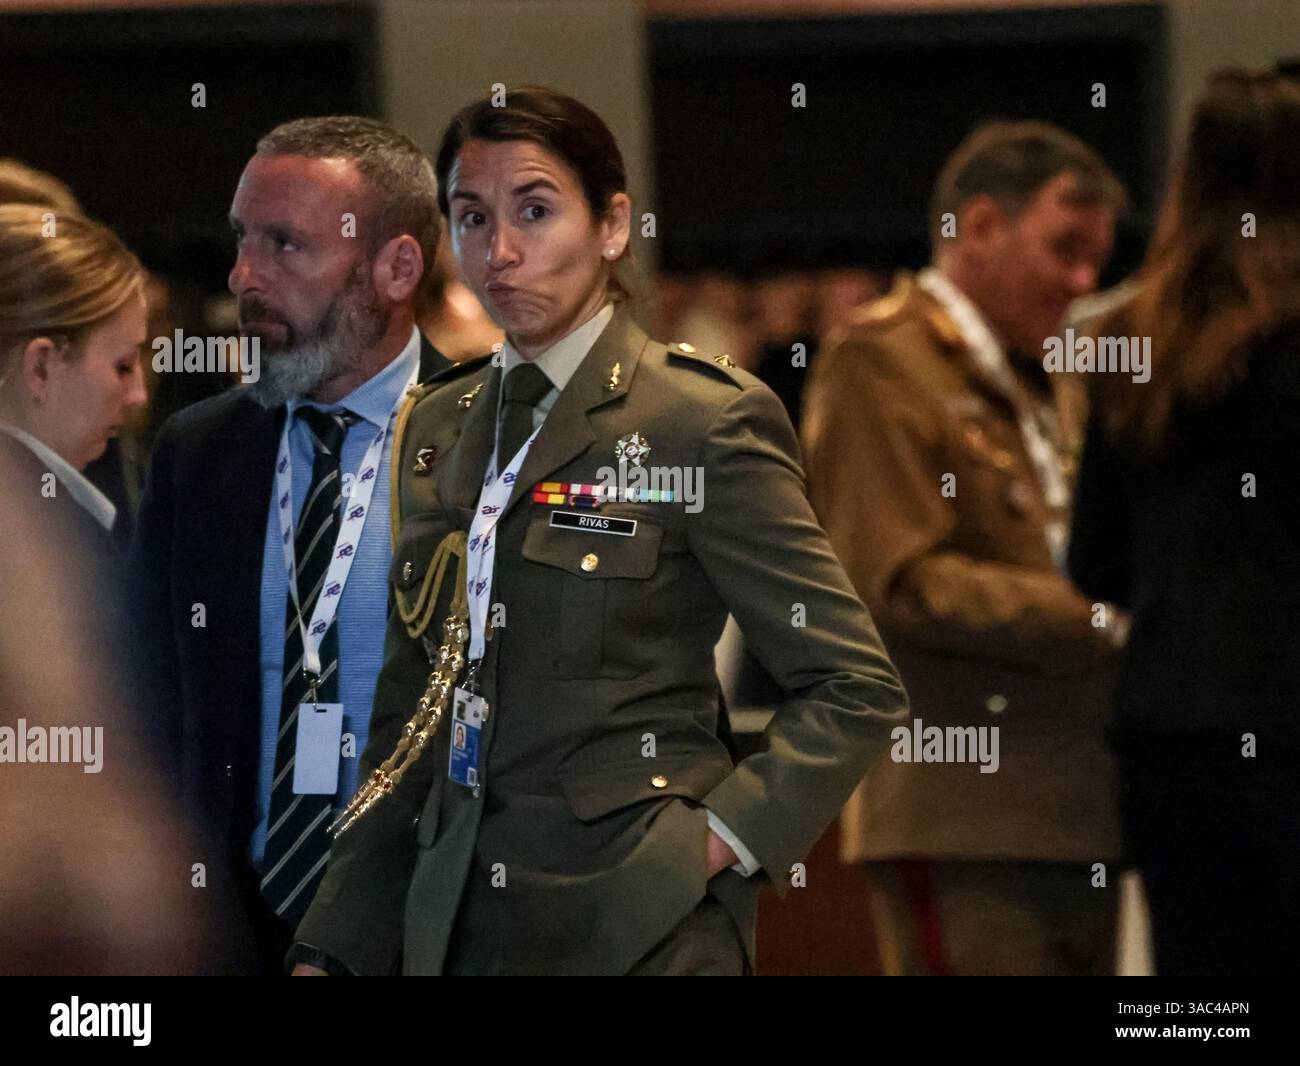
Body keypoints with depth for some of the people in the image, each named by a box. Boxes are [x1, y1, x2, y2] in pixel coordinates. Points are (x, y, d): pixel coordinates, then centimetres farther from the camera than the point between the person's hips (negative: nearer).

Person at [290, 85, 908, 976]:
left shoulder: (707, 420, -7)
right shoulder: (439, 429, 11)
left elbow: (857, 688, -8)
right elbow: (408, 718, 13)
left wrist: (725, 839, -16)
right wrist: (332, 952, 7)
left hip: (634, 925, -6)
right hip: (455, 921, 6)